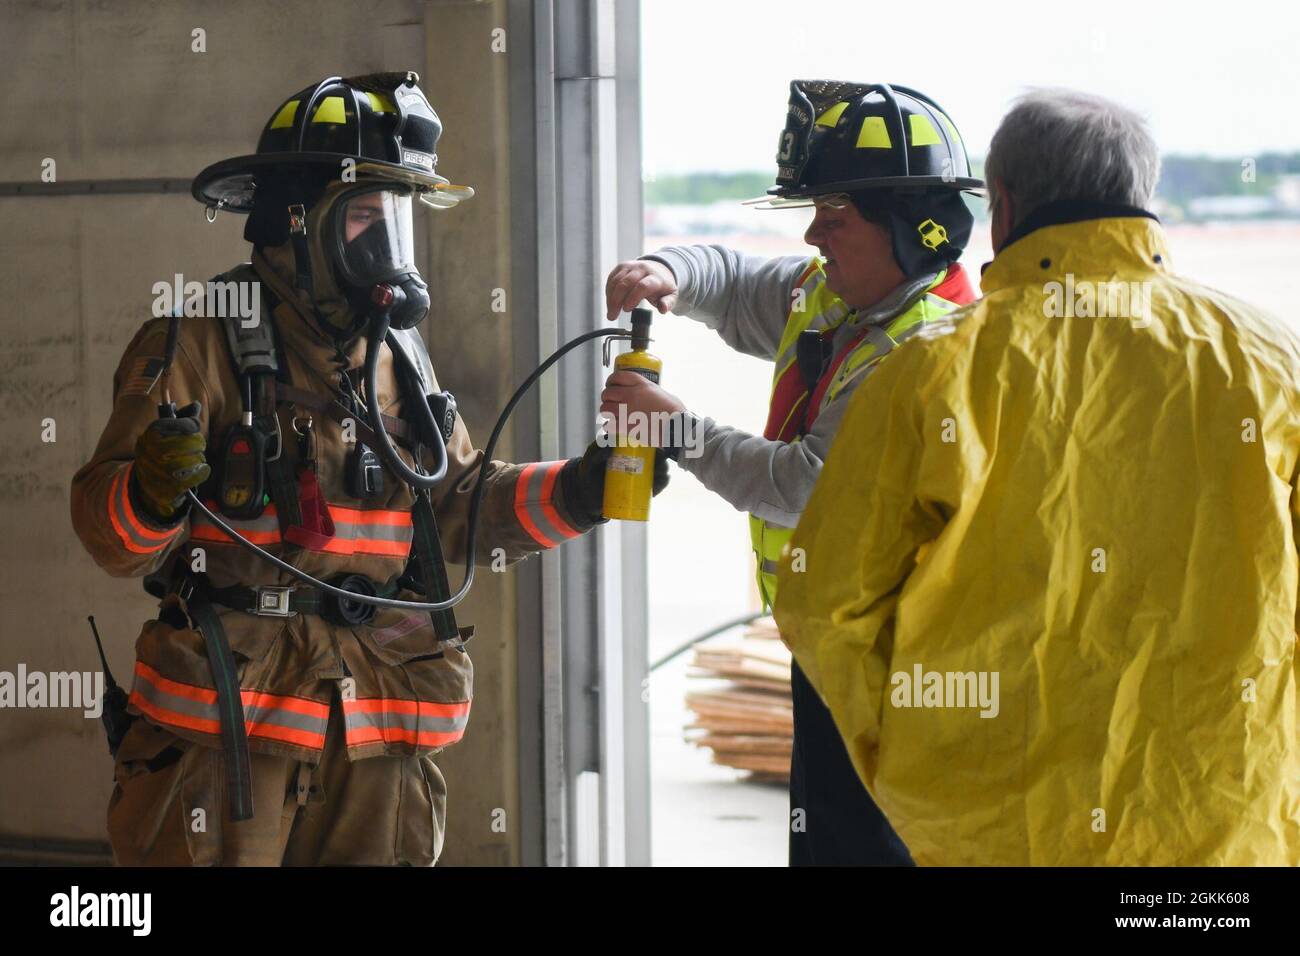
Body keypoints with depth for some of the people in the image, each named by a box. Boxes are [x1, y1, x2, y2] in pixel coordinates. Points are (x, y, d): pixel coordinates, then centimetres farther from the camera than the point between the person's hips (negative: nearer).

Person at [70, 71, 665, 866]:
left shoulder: (397, 354, 14)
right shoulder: (207, 344, -7)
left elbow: (456, 507, 20)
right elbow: (110, 533, -10)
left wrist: (580, 490, 7)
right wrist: (151, 495, -33)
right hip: (227, 733, -6)